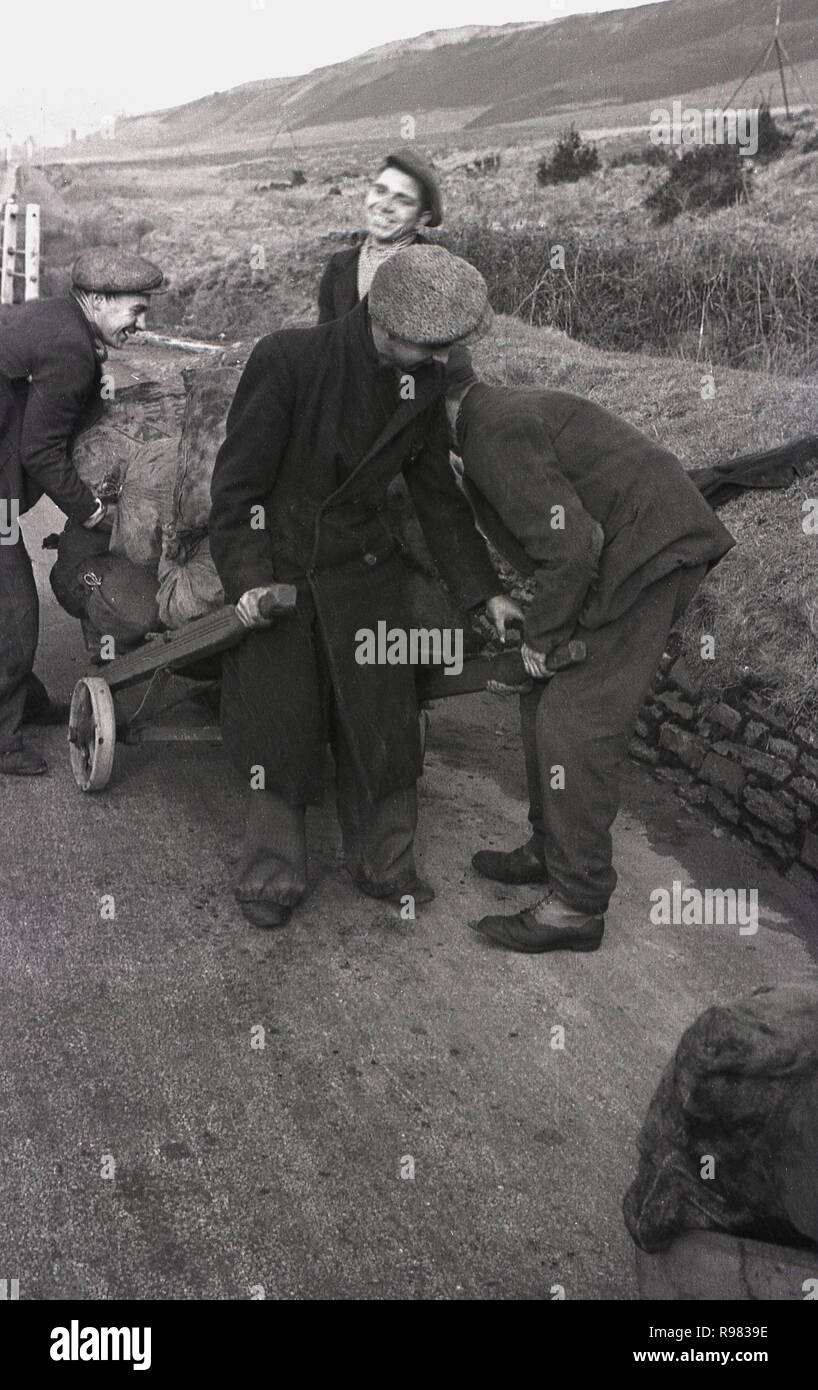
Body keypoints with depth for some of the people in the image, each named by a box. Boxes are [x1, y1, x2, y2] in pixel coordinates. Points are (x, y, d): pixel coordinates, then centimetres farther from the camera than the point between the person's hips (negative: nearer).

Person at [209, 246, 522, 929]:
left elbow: (437, 492, 6)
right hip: (273, 565, -3)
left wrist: (484, 590, 6)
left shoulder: (425, 382, -5)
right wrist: (247, 578, -24)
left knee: (380, 718, 4)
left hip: (360, 566, 4)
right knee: (278, 724, 3)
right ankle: (274, 876, 21)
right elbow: (238, 479, -16)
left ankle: (384, 865, 23)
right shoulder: (288, 358, -21)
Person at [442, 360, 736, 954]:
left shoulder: (494, 434, -15)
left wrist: (543, 633, -9)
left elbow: (569, 545, -22)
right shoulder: (512, 410, 18)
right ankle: (550, 850, 27)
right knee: (544, 702, 15)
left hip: (647, 557, -11)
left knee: (575, 726, -10)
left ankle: (577, 907, -2)